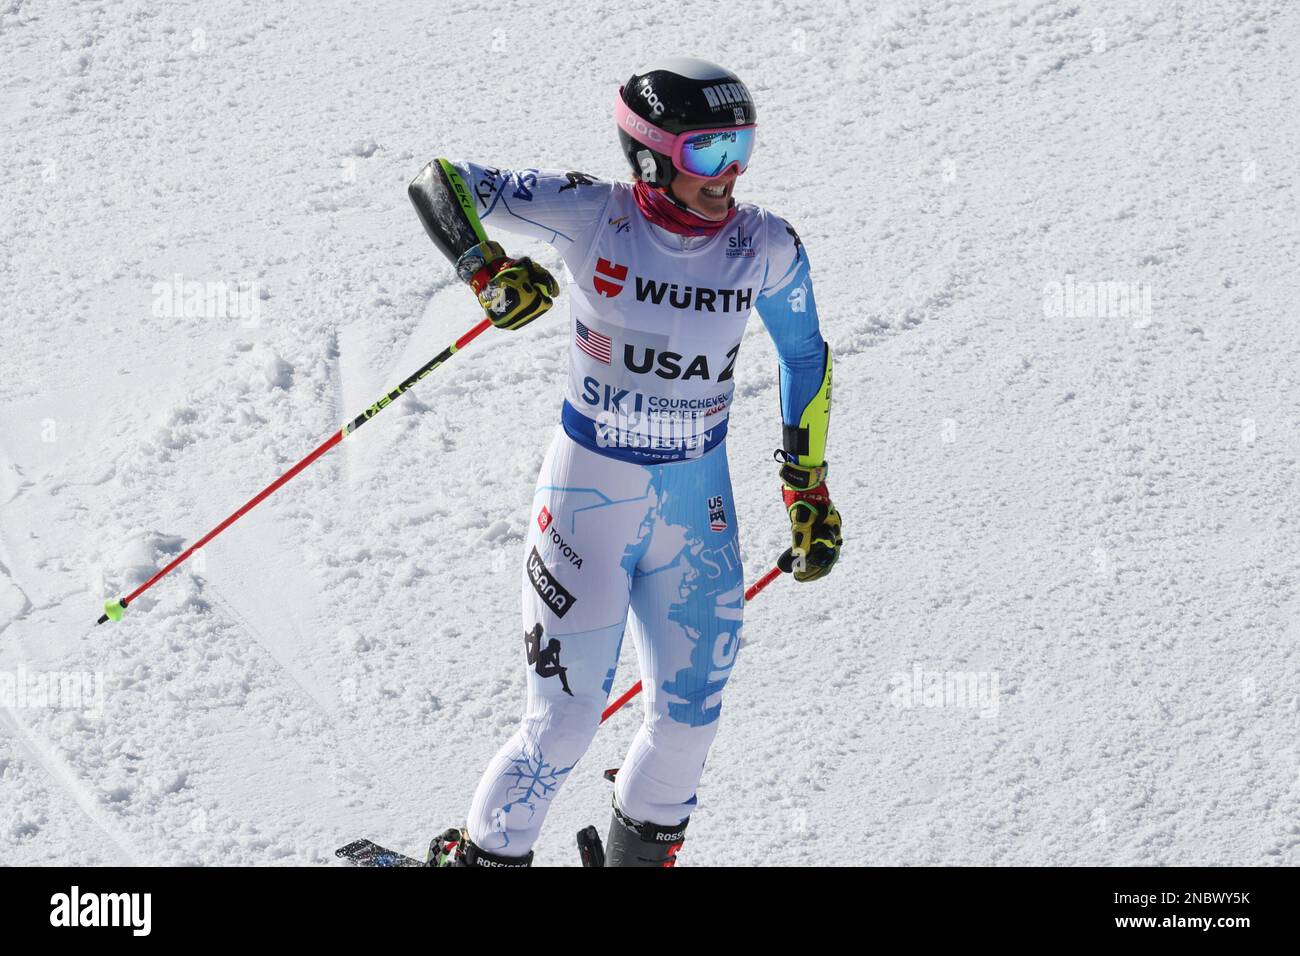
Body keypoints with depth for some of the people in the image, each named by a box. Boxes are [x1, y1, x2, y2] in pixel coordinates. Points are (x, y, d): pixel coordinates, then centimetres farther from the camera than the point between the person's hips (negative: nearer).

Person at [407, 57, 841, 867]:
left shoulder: (767, 248, -7)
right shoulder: (592, 215, -15)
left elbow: (807, 359, 9)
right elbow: (442, 183, -16)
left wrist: (810, 493, 10)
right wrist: (489, 269, -34)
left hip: (697, 504, 3)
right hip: (590, 490, -3)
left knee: (690, 717, 5)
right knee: (568, 719, -4)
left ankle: (644, 848, 33)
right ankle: (482, 854, 18)